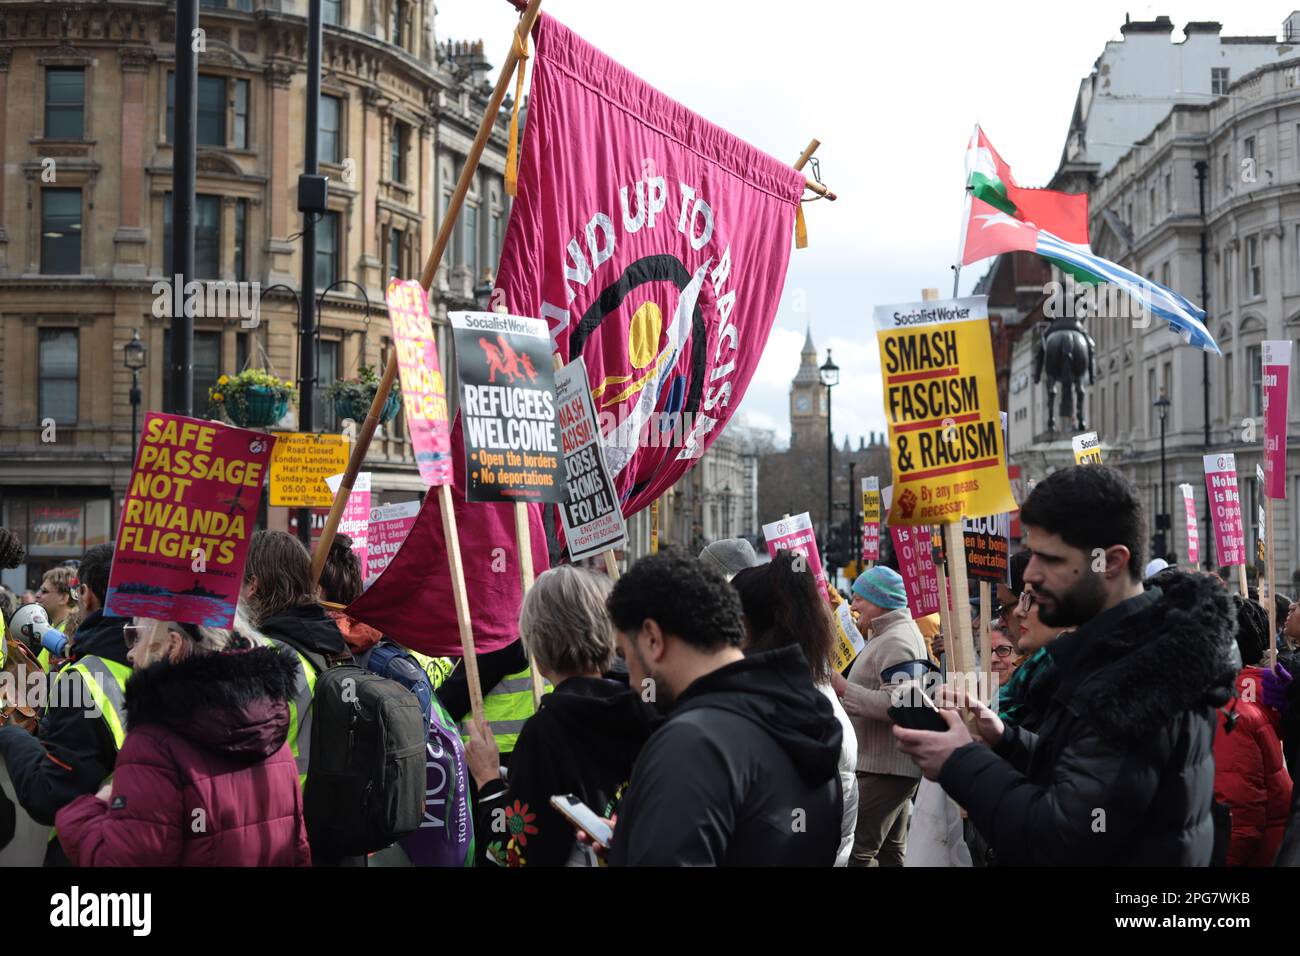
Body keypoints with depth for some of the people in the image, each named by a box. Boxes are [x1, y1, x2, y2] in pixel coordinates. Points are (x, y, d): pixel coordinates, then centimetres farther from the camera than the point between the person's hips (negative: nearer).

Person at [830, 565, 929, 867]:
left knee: (854, 850, -12)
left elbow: (894, 704, -26)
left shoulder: (895, 641, -15)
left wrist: (842, 687, -23)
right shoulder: (898, 631, 19)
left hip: (883, 769, -11)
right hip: (897, 764, 11)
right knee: (891, 851, 16)